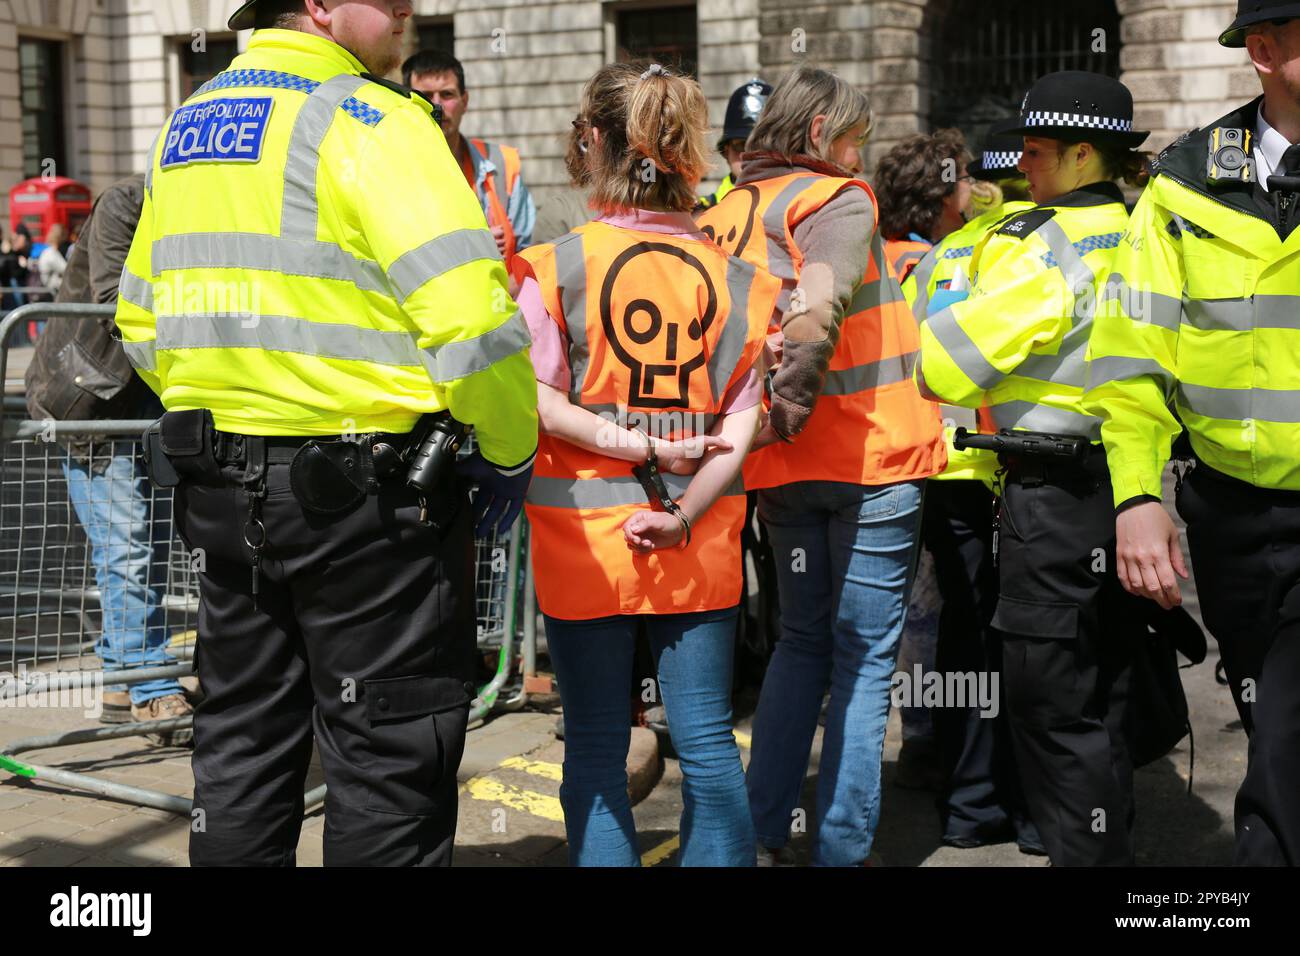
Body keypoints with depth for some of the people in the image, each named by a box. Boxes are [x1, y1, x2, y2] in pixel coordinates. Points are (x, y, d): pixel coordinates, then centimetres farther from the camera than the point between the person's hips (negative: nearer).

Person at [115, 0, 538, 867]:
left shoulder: (188, 125, 11)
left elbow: (142, 320, 17)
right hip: (361, 496, -7)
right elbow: (472, 317, -21)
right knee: (388, 758, 6)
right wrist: (510, 453, -8)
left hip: (219, 490, 7)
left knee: (242, 741, 19)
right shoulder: (365, 118, -13)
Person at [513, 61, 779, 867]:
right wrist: (685, 511, -10)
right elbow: (741, 422, -6)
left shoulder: (558, 266, -7)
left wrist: (638, 448, -11)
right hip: (700, 545, 2)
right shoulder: (731, 276, 0)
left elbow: (536, 401, -14)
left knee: (596, 747, 9)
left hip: (584, 534, -2)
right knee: (708, 742, 10)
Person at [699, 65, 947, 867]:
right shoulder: (838, 201, -9)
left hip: (783, 470, 6)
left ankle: (765, 833, 17)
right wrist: (790, 413, -23)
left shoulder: (722, 217, 11)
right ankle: (843, 848, 5)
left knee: (803, 640, 19)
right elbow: (818, 314, -26)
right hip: (872, 458, -6)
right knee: (865, 655, 3)